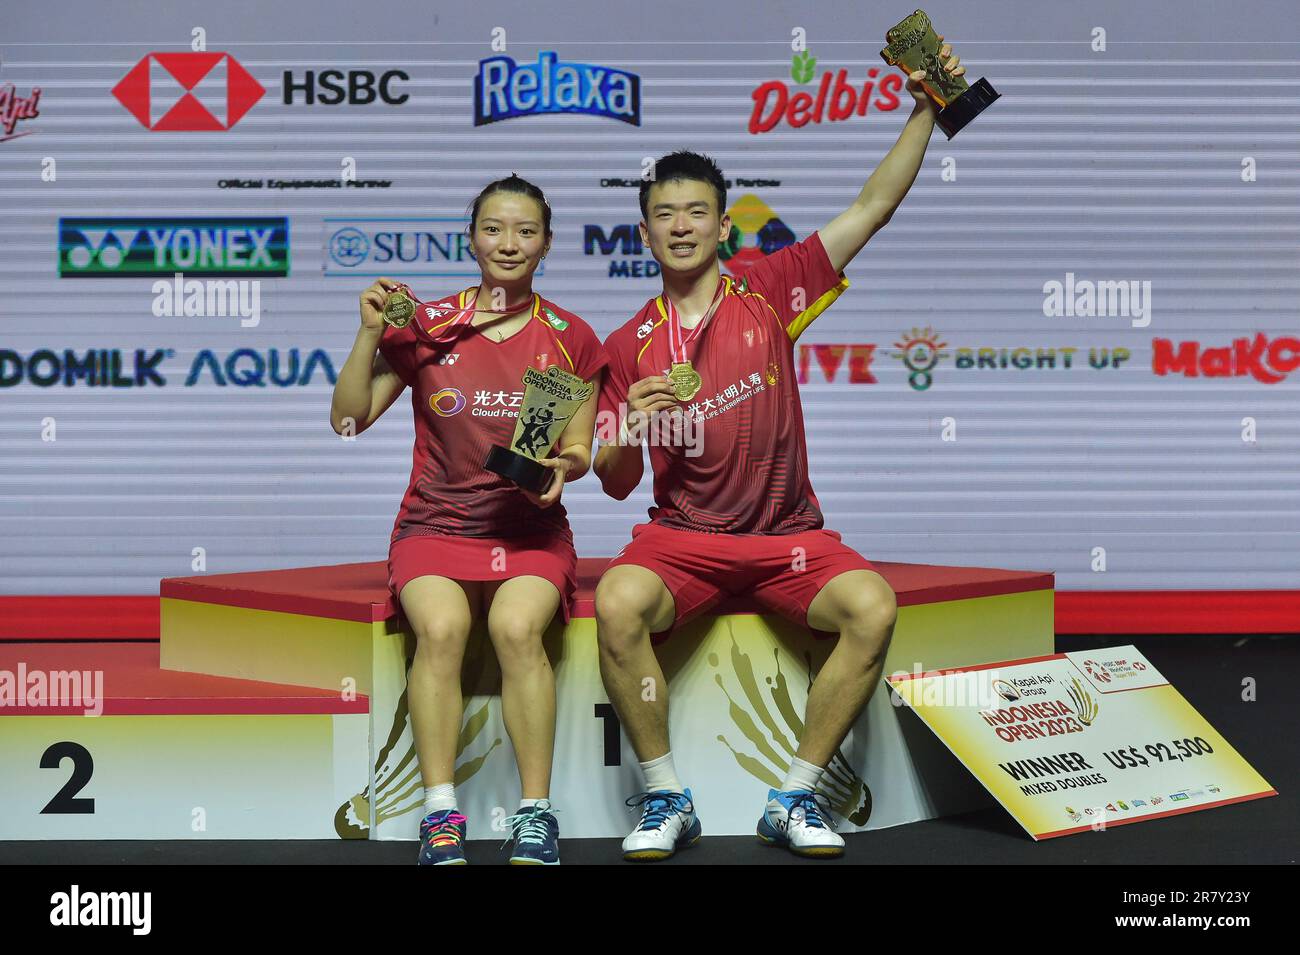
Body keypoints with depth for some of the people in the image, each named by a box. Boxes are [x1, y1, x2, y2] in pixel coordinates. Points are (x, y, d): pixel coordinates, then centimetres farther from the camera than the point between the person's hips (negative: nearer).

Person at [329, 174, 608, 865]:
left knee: (517, 627, -32)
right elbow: (348, 420, 4)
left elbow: (579, 449, 10)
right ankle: (440, 816, -26)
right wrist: (371, 333, -7)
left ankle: (536, 814, -24)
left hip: (530, 529, 0)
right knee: (440, 628, -31)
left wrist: (561, 466, -13)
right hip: (436, 524, 0)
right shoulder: (427, 326, 6)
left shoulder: (571, 338, 8)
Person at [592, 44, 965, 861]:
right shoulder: (630, 345, 7)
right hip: (683, 533, 0)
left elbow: (875, 206, 2)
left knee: (874, 607, -29)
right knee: (618, 604, -33)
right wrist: (631, 431, -13)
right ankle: (667, 800, -15)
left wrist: (925, 112, -6)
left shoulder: (769, 290, 4)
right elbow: (616, 482, 9)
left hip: (787, 533, 0)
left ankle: (798, 797, -13)